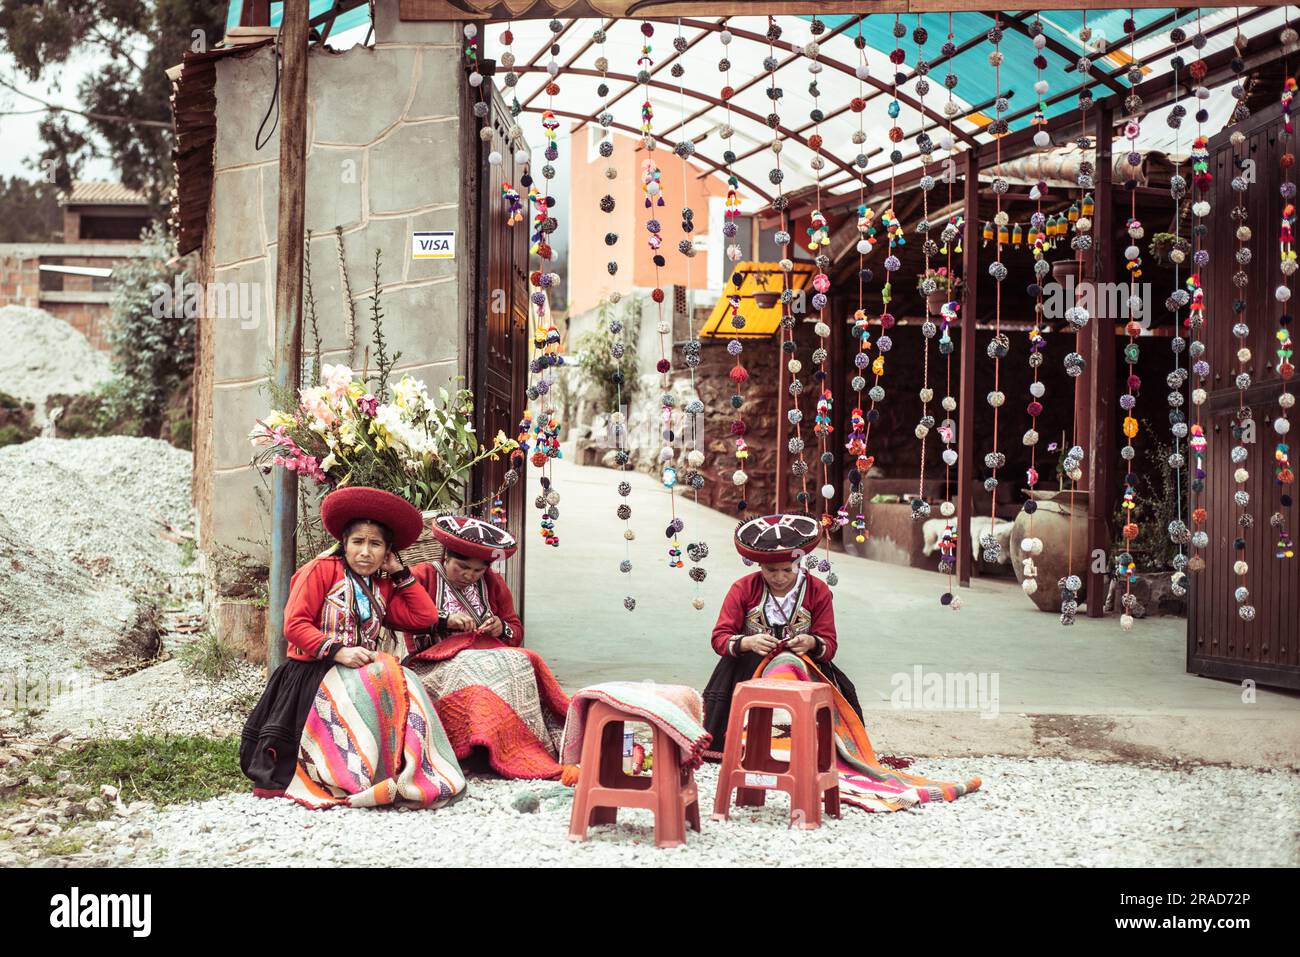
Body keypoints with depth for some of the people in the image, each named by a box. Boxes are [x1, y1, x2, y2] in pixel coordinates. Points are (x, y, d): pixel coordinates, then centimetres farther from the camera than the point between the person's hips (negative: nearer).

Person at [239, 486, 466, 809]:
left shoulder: (383, 587, 20)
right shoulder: (321, 570, 0)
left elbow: (425, 616, 11)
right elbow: (294, 625, -8)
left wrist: (401, 573, 12)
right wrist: (338, 652, -19)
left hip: (364, 671, 6)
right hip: (314, 672, -6)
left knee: (401, 685, -26)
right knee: (371, 688, -35)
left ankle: (408, 773, -27)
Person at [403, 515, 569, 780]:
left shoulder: (493, 584, 18)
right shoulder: (421, 576, 5)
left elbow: (517, 632, 22)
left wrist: (502, 629, -1)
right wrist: (444, 619, -18)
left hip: (489, 656, 4)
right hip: (438, 663, -4)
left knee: (522, 662, -29)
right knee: (470, 673, -38)